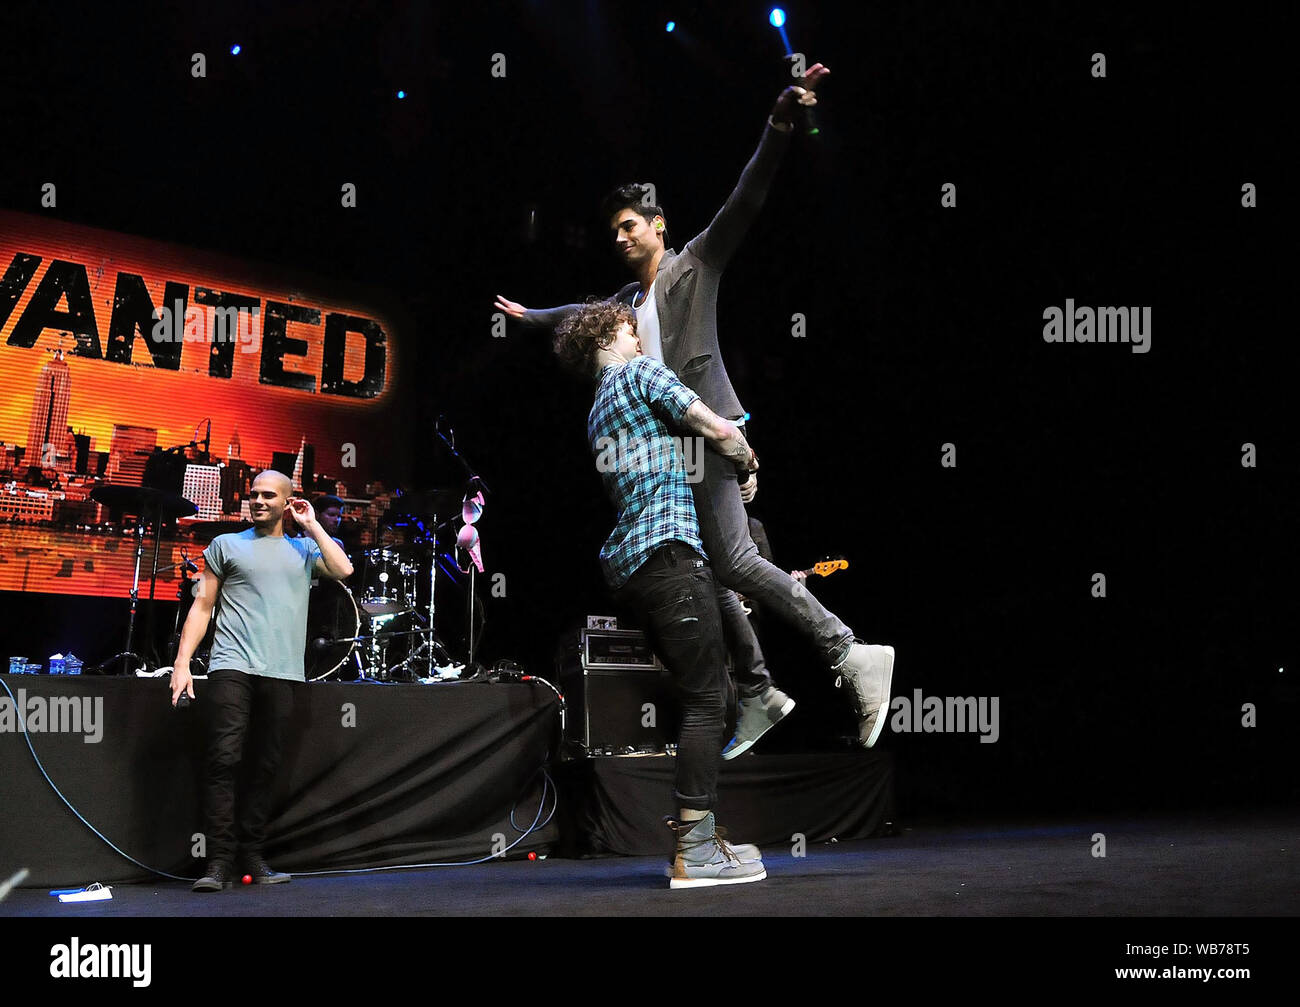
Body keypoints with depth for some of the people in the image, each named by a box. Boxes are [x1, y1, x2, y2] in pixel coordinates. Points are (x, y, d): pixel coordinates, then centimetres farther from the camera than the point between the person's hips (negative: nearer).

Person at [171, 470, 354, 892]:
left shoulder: (304, 549, 17)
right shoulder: (226, 545, 13)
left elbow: (343, 570, -1)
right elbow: (202, 605, 9)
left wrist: (311, 525, 7)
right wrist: (182, 662, -1)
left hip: (282, 674, 2)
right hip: (232, 667, -2)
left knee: (265, 766, 5)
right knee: (223, 760, -11)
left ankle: (252, 857, 13)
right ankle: (219, 862, -8)